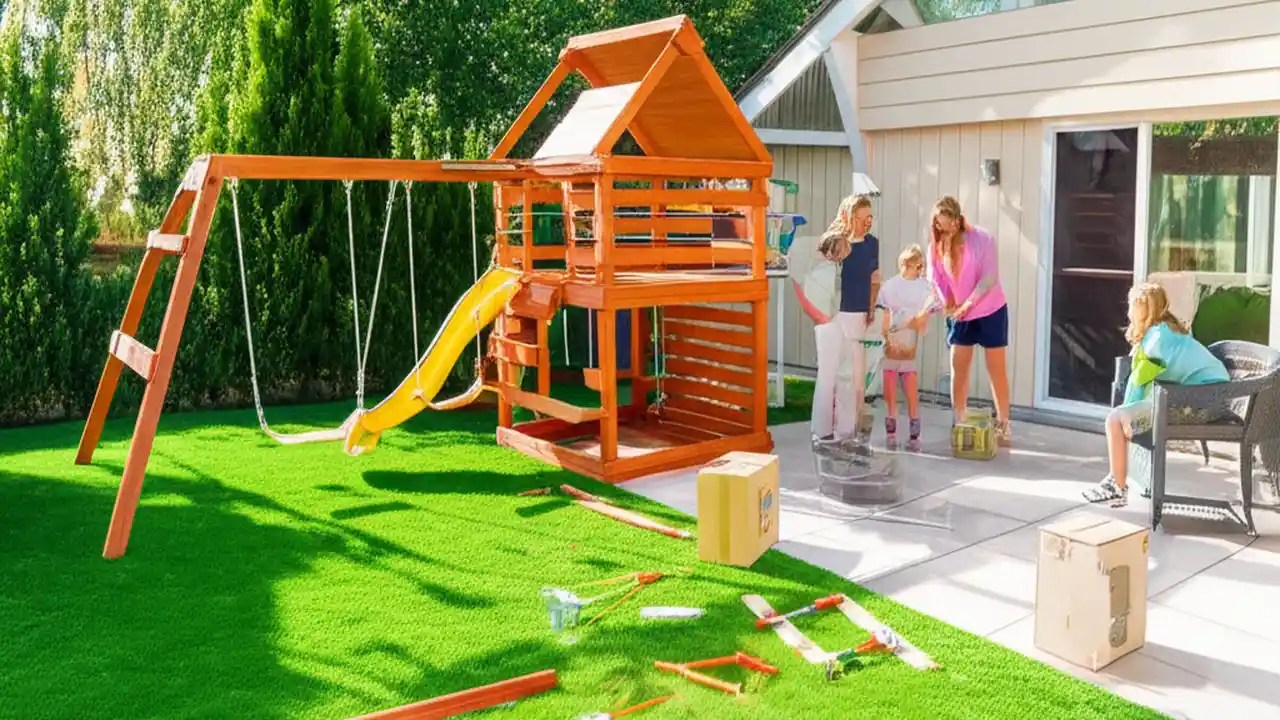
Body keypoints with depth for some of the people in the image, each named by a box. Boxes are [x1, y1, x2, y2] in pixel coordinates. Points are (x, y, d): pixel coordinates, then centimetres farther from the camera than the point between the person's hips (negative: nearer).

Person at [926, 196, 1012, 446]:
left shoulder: (982, 238, -14)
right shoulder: (936, 246, -1)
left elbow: (990, 278, -18)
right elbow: (935, 280, -6)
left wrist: (968, 304, -22)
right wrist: (944, 303, -24)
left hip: (990, 311, -3)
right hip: (959, 315, 4)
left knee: (996, 369, 2)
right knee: (958, 369, 2)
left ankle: (1003, 425, 9)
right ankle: (959, 424, 9)